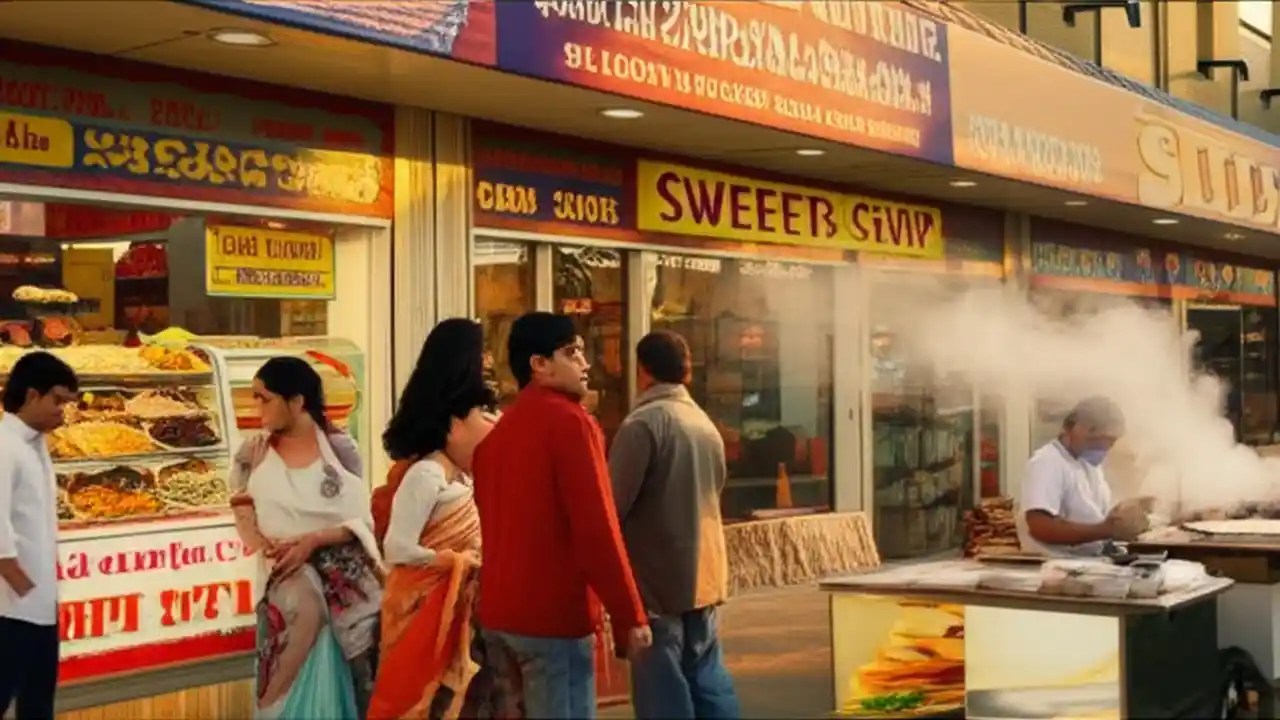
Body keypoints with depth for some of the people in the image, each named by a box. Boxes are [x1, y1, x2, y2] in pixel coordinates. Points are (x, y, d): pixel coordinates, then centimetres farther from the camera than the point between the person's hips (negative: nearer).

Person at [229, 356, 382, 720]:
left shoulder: (340, 448, -2)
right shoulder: (253, 454, 3)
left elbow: (362, 520, -3)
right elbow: (247, 524, 5)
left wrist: (313, 540, -18)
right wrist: (268, 546, -15)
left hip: (348, 578, 0)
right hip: (288, 577, 1)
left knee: (352, 680, -6)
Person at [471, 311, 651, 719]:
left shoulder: (498, 430, 13)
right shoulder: (569, 420, -11)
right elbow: (596, 527, -16)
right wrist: (628, 615, -13)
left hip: (498, 612, 8)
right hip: (554, 615, -8)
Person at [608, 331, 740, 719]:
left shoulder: (642, 423, -14)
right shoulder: (706, 425, 12)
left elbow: (613, 503, -16)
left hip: (658, 580, -8)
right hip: (703, 574, 8)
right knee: (708, 679, 13)